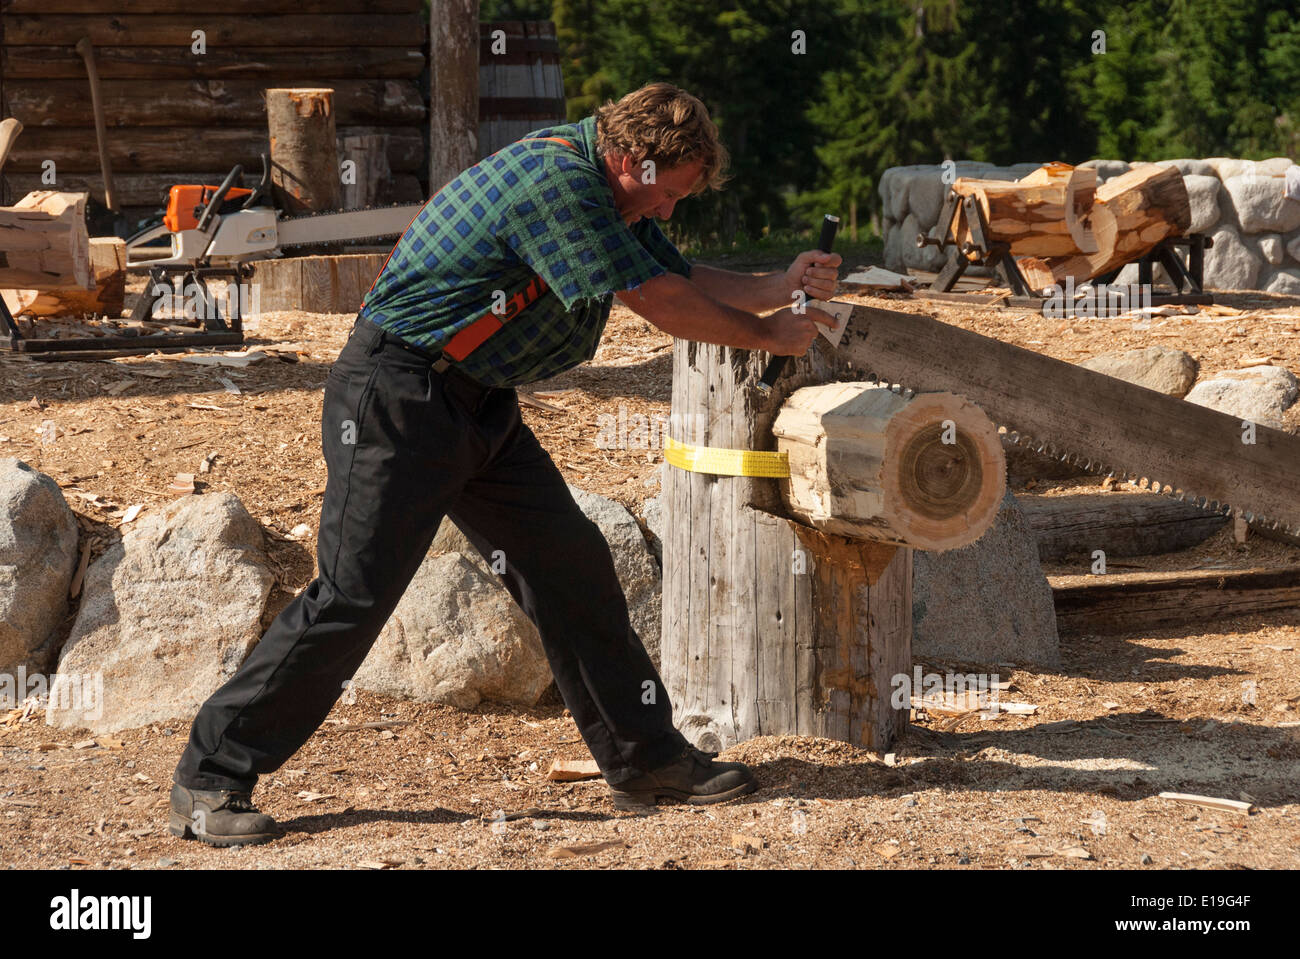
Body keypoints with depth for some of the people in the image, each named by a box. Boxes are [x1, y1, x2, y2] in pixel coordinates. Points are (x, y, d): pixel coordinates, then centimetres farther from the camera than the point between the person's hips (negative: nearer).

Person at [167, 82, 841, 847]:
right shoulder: (557, 181, -22)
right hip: (398, 400, -10)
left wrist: (778, 289, 1)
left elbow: (683, 281, 17)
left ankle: (645, 760, 15)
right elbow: (665, 307, -19)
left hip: (479, 406, 10)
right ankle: (212, 781, -3)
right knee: (354, 598, -11)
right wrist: (769, 335, -5)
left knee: (571, 566, 7)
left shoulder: (603, 191, 10)